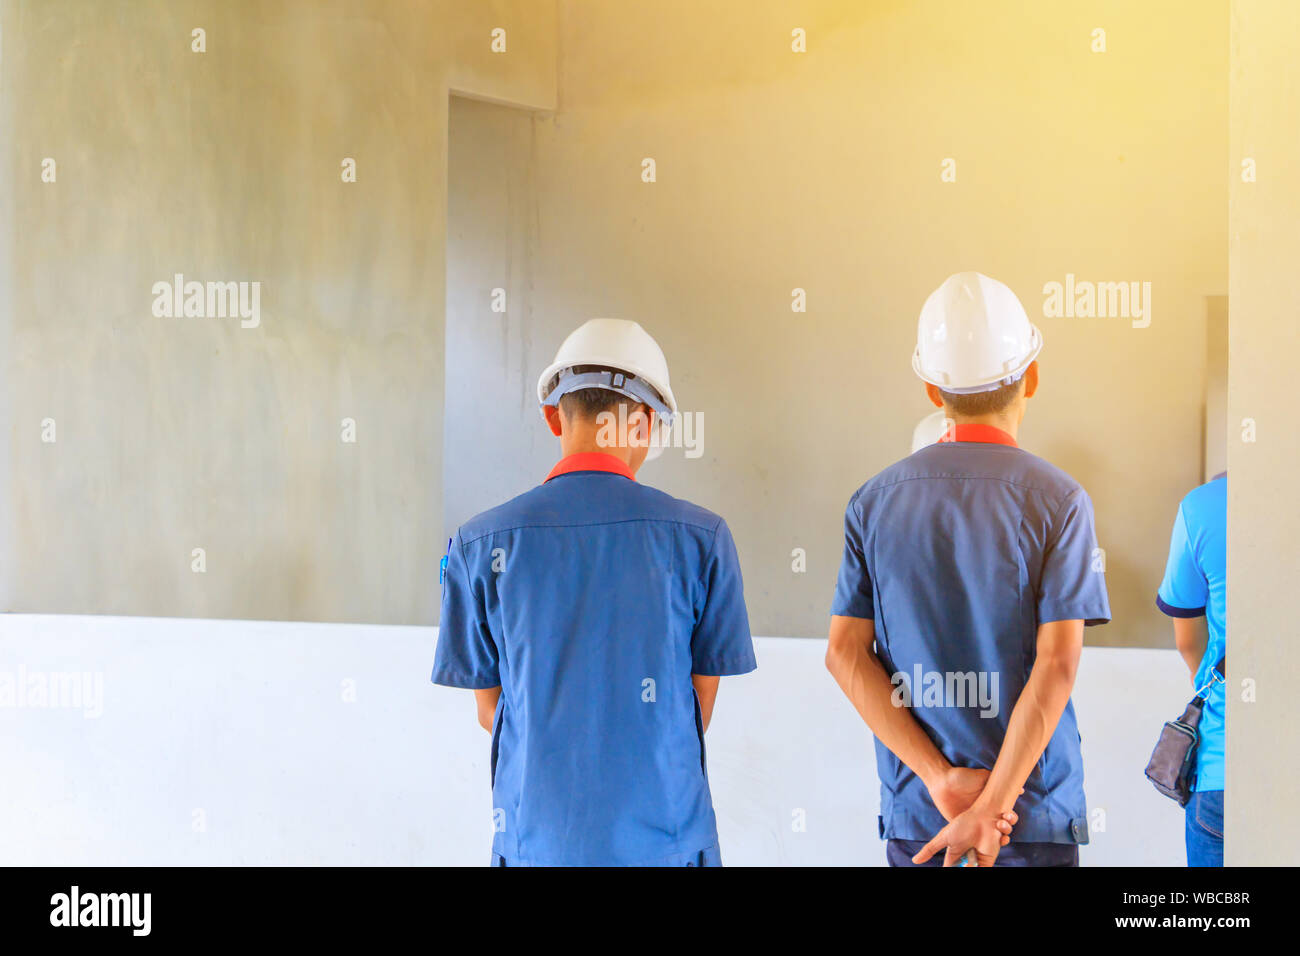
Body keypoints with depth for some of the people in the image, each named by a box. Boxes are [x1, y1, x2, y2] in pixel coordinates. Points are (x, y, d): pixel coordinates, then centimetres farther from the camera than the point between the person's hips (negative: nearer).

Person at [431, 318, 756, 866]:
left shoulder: (479, 544, -6)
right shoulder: (702, 538, -8)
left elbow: (490, 708, 1)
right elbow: (701, 702, 0)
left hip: (536, 840, 1)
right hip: (666, 840, -1)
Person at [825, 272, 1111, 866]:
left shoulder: (872, 502, 3)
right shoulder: (1057, 500, -7)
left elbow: (846, 653, -4)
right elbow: (1057, 664, -15)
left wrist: (940, 778, -9)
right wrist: (992, 806, -15)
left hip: (911, 808, 3)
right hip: (1035, 813, -3)